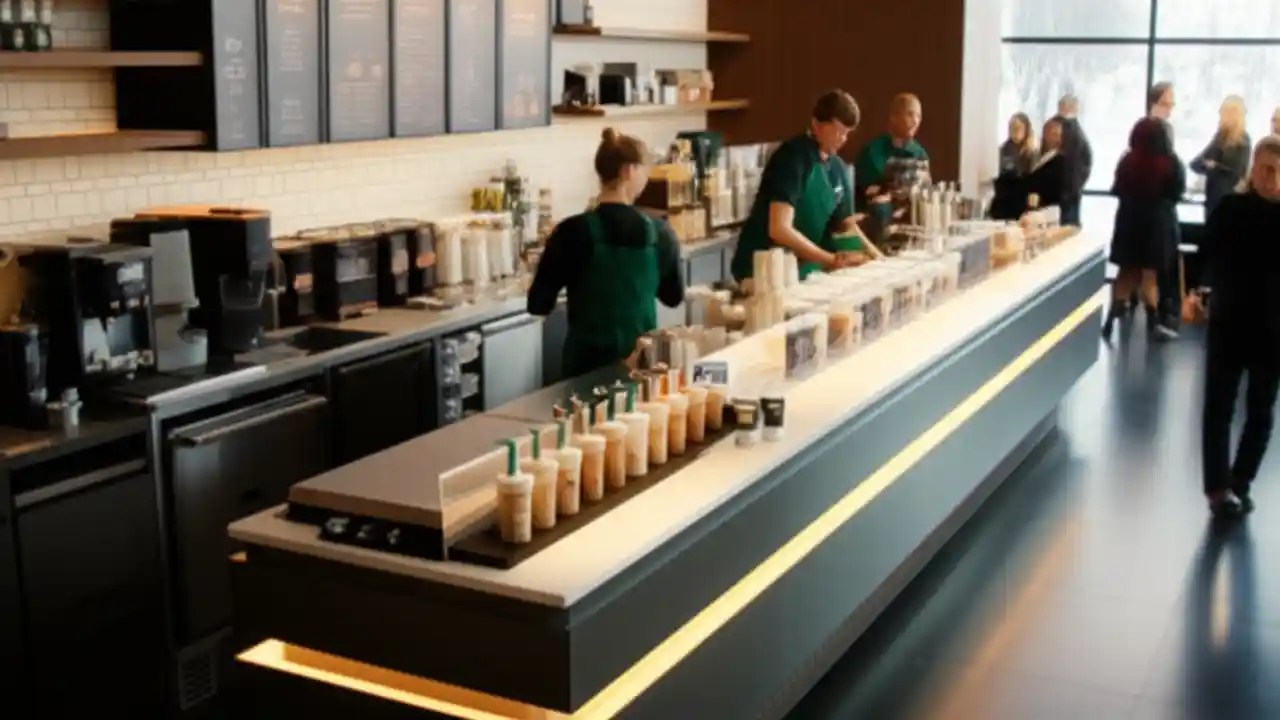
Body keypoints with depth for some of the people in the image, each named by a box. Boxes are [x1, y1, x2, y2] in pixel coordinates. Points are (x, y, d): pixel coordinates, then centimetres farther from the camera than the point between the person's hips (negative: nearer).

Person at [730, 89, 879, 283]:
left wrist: (879, 259, -3)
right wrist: (833, 260, -26)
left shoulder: (838, 168, 5)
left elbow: (847, 225, 13)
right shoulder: (792, 158, -17)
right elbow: (780, 230, -26)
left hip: (802, 271, 7)